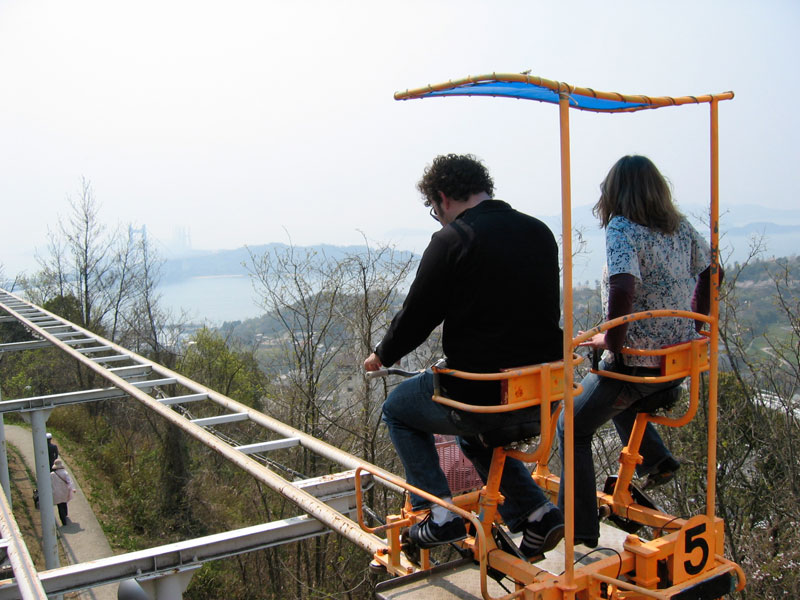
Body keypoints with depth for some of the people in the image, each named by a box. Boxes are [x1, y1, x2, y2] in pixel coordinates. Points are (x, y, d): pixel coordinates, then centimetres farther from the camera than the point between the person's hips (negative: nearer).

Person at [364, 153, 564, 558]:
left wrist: (383, 355, 13)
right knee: (474, 430, 36)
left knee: (397, 408, 21)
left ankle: (439, 514, 12)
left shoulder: (452, 240, -11)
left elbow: (417, 316, -7)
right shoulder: (540, 232, 9)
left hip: (481, 392, -7)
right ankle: (536, 512, 21)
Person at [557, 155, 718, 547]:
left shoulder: (622, 228, -16)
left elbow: (623, 288, -31)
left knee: (573, 428, 9)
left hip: (634, 362, -7)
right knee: (619, 399, 35)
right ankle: (653, 458, 21)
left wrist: (611, 341, -18)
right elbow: (709, 272, 15)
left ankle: (578, 528, 11)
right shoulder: (682, 228, 4)